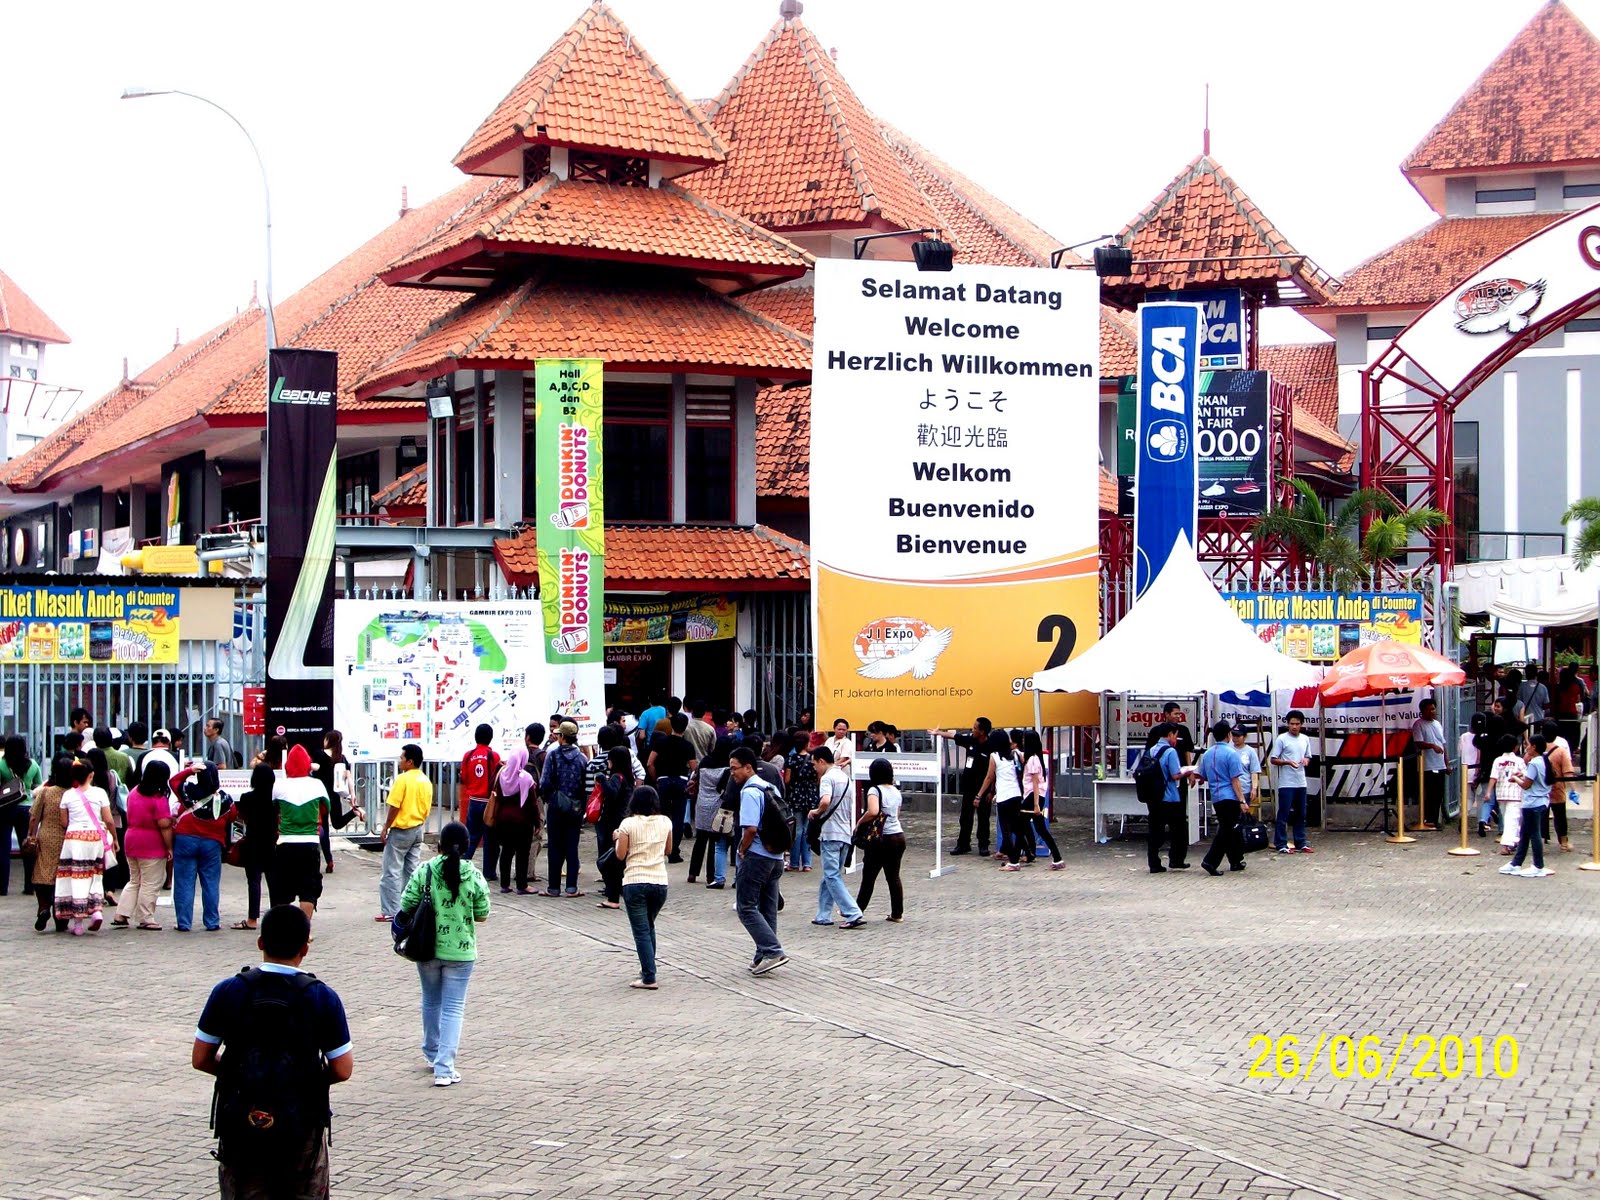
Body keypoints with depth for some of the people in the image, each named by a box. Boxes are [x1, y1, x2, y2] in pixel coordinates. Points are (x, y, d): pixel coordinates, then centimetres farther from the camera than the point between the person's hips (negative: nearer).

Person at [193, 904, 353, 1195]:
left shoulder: (228, 991, -6)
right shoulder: (323, 998, -9)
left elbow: (200, 1059, 0)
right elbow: (342, 1070, -7)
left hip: (239, 1126, 1)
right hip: (302, 1126, -1)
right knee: (306, 1193, 14)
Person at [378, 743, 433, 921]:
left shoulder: (403, 779, -15)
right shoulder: (426, 781, 6)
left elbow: (394, 807, -16)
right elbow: (427, 809, 10)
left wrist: (385, 828, -8)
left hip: (400, 831, -7)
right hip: (418, 830, 7)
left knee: (392, 872, -3)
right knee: (411, 872, 12)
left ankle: (391, 911, -5)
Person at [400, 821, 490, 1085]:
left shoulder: (424, 872, -9)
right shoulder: (474, 877, -10)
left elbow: (407, 907, -7)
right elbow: (482, 916, -4)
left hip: (428, 949, 2)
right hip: (461, 952, -2)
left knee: (431, 1001, 23)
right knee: (453, 1008, 2)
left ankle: (432, 1053, 39)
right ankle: (444, 1067, -6)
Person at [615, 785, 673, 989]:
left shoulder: (628, 824, -8)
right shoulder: (665, 822, 3)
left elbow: (620, 855, -5)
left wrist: (618, 838, 12)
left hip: (635, 883, -4)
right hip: (660, 882, 4)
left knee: (641, 931, -1)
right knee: (649, 927, 23)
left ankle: (649, 978, -6)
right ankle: (647, 970, 28)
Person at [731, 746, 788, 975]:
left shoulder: (750, 792, -15)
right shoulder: (770, 788, 13)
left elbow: (750, 828, -24)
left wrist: (742, 850, -9)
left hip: (756, 856, -9)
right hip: (776, 857, 9)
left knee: (747, 908, -4)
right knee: (768, 909, 13)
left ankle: (773, 951, -14)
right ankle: (764, 957, 17)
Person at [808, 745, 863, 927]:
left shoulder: (827, 778, -10)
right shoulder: (846, 778, 18)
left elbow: (826, 801, -28)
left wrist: (815, 812, -11)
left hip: (831, 833, -9)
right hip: (846, 833, 9)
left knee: (832, 876, -7)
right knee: (830, 875, 15)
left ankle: (853, 914, -16)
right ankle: (823, 916, 17)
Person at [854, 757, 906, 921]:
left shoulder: (874, 790, -11)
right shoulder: (896, 791, 11)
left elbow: (873, 811, -27)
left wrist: (859, 822, -13)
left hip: (882, 838, -6)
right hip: (899, 836, 6)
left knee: (868, 876, 1)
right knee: (893, 876, 11)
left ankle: (858, 911, 6)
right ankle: (897, 913, 12)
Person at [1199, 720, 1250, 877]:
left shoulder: (1207, 754, 9)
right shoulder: (1231, 753, -11)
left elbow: (1203, 776, 19)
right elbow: (1235, 780, -14)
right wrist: (1242, 801, -12)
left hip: (1215, 798, 7)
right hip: (1230, 797, -7)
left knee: (1228, 829, 16)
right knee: (1226, 830, -5)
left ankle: (1236, 862, 24)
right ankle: (1210, 861, -16)